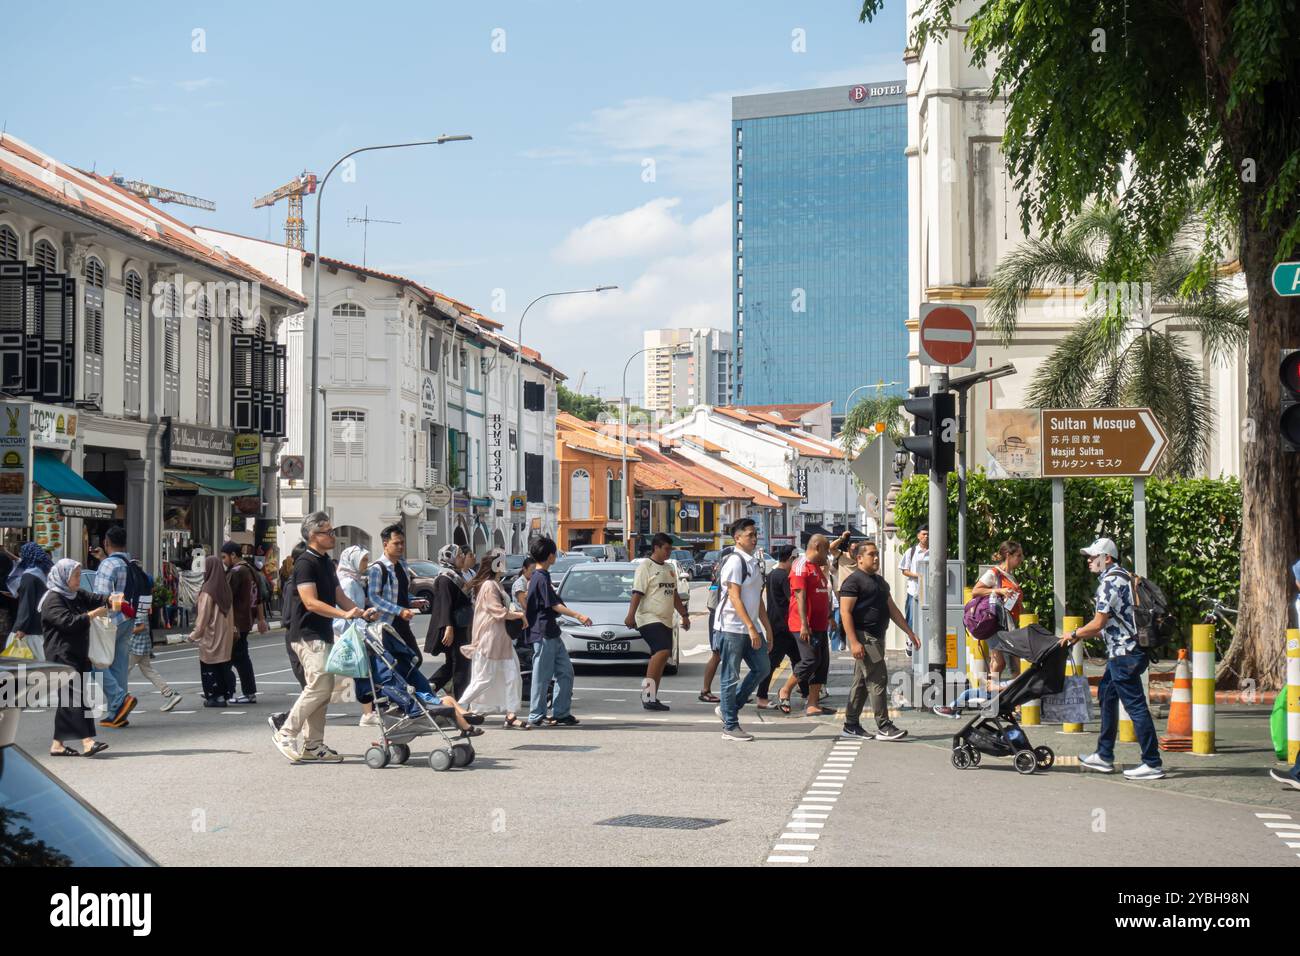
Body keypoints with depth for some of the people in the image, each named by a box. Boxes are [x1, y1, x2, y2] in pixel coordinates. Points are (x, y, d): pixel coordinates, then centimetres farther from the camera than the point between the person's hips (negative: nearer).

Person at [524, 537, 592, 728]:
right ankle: (536, 716, 0)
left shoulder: (539, 576, 16)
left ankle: (561, 713, 12)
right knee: (542, 676, -5)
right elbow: (554, 605, -19)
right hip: (543, 634, -10)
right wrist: (578, 616, -24)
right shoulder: (541, 578, -15)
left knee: (565, 672, 9)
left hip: (552, 633, 10)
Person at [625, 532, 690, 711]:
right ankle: (647, 693, -22)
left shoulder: (669, 569, 20)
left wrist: (684, 615, 27)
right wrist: (631, 615, -23)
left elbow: (674, 595, 29)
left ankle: (652, 697, 11)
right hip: (649, 618, -9)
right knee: (663, 651, -24)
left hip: (666, 621, 9)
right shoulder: (645, 566, -6)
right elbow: (637, 593, -15)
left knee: (660, 659, 6)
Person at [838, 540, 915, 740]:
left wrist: (909, 632, 16)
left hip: (876, 637, 9)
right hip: (863, 637, -9)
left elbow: (892, 609, 23)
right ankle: (884, 727, -9)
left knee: (861, 683, 11)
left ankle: (851, 725, 16)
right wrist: (854, 642, -23)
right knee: (878, 680, -11)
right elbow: (845, 612, -16)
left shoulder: (880, 582, 20)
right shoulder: (854, 581, -9)